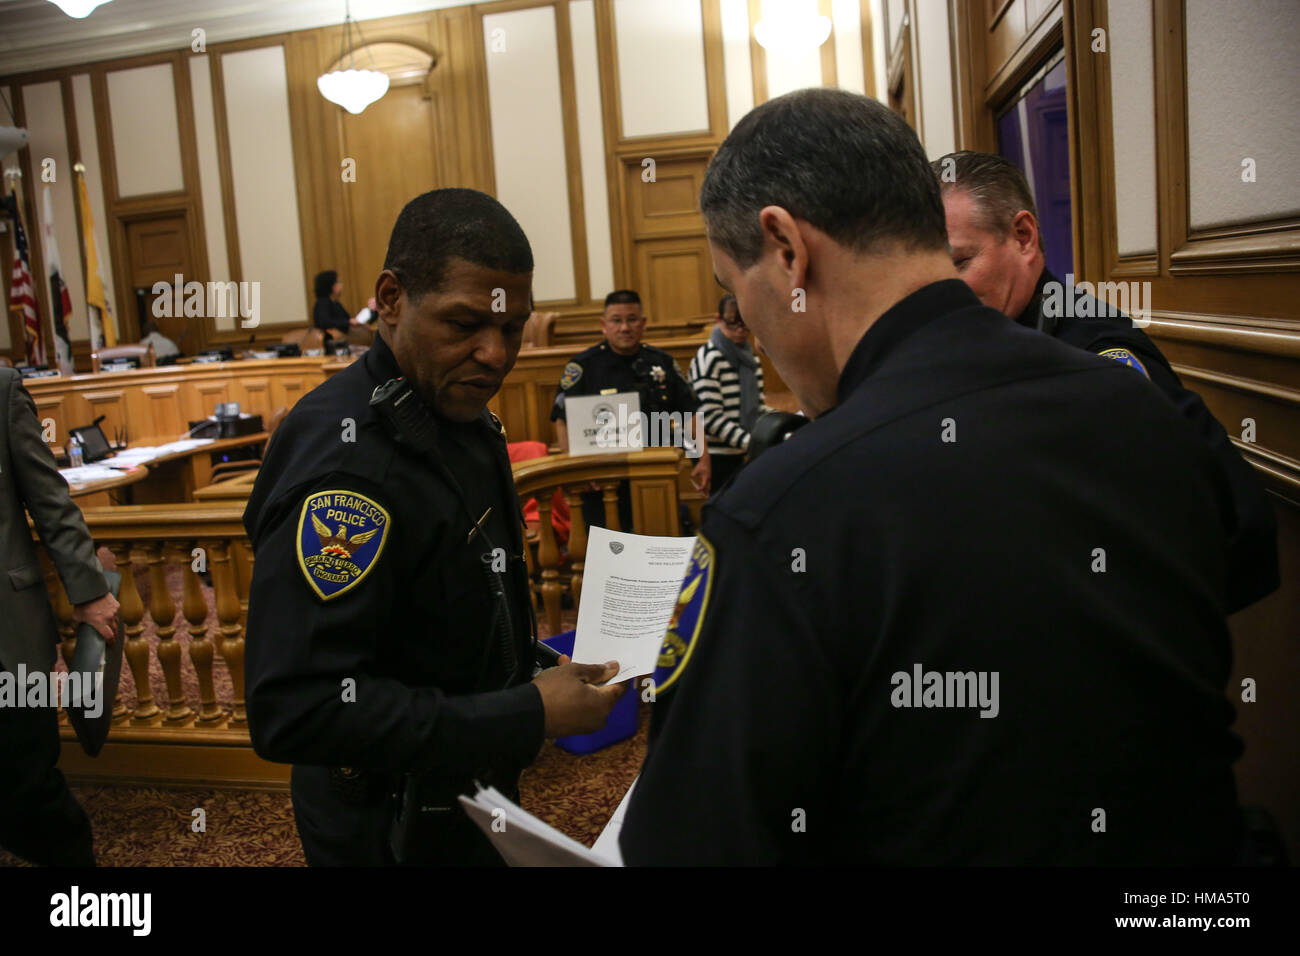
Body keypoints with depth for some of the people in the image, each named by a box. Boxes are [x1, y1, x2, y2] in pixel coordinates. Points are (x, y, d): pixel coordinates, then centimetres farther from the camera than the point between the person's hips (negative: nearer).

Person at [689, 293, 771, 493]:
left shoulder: (751, 358, 14)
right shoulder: (707, 358, -10)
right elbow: (710, 418, -17)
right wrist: (750, 442, -24)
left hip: (741, 456, 7)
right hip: (716, 457, -7)